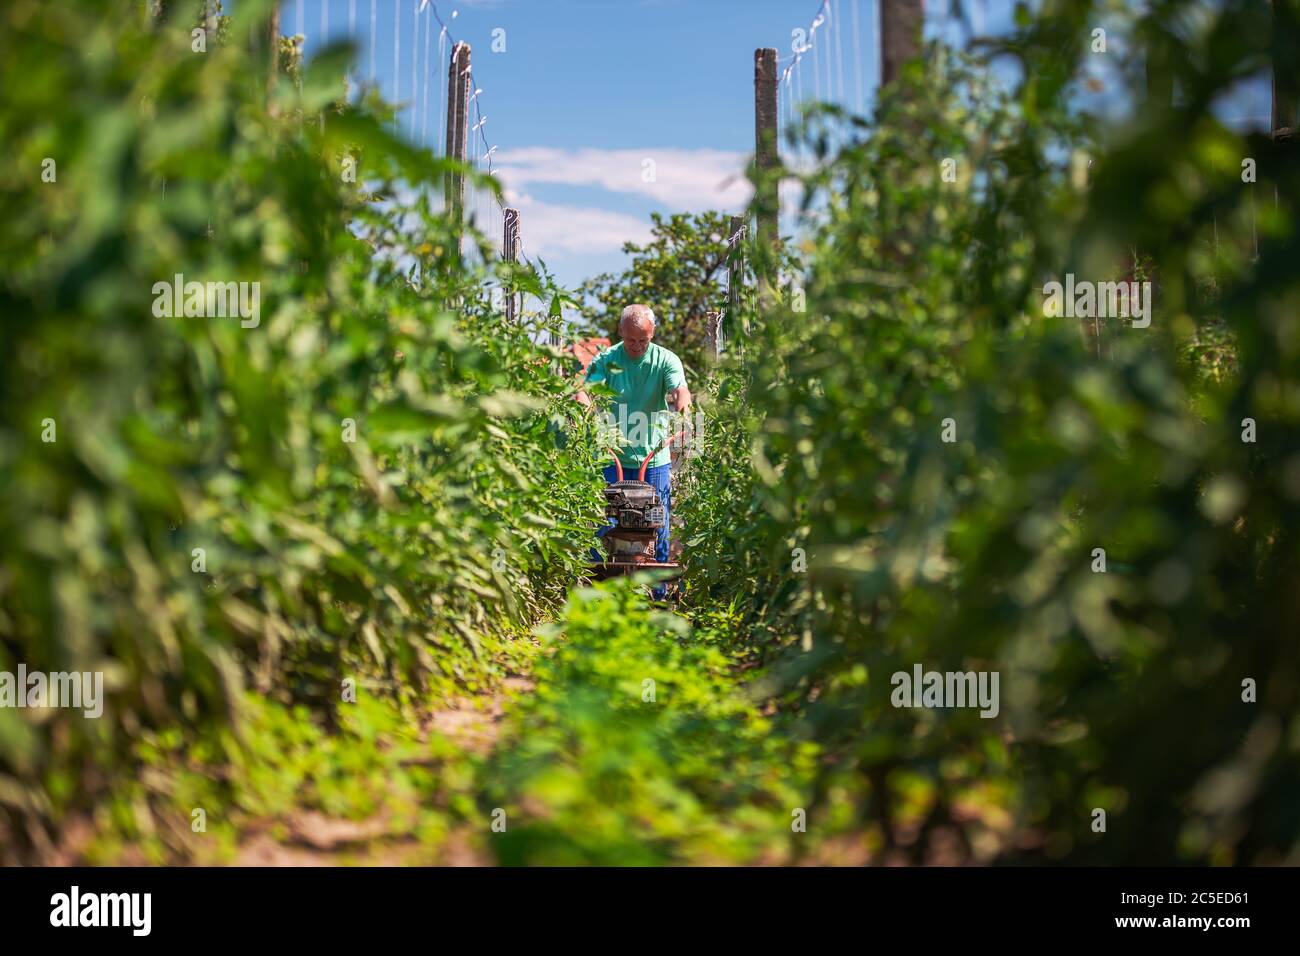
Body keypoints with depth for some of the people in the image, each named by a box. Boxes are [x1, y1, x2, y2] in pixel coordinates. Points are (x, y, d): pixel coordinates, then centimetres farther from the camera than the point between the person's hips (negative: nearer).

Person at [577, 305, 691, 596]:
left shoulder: (665, 360, 1)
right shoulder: (606, 359, 1)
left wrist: (681, 408, -37)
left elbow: (679, 391, -15)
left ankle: (659, 594, 18)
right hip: (612, 457, 0)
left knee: (658, 528, 6)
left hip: (655, 460, 1)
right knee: (603, 525, -1)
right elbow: (585, 389, -12)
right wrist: (585, 408, -35)